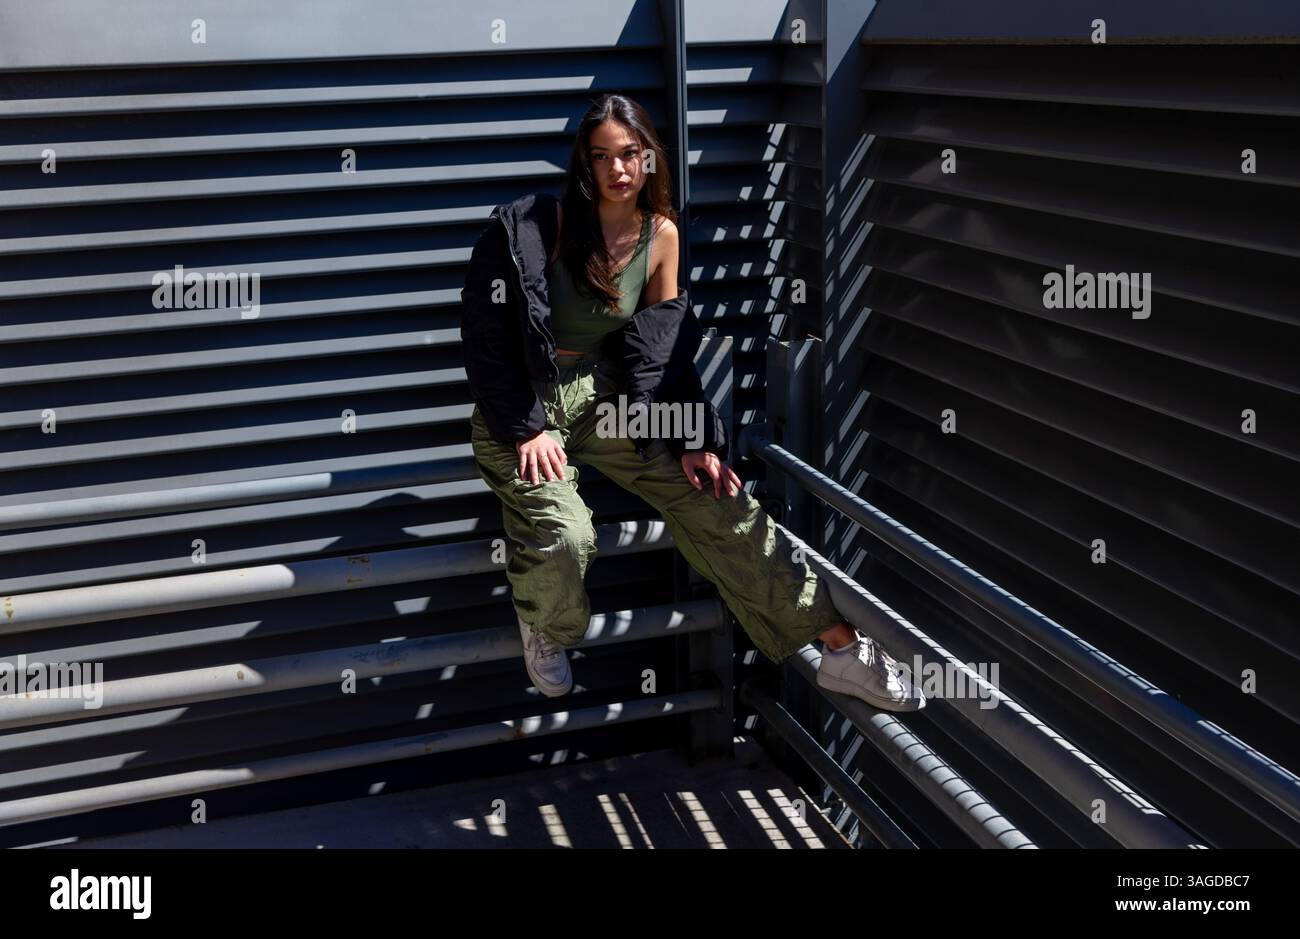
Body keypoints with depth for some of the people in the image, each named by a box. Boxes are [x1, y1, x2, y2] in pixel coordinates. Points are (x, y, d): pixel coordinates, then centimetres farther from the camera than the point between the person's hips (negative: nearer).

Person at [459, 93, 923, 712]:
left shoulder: (661, 235, 0)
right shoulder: (537, 225, -15)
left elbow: (668, 346, 3)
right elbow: (486, 336, -11)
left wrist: (692, 440, -6)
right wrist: (526, 428, -18)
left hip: (607, 397, 4)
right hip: (523, 404, -4)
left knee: (717, 501, -10)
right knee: (562, 538, -30)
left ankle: (841, 647, -3)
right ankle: (543, 625, 9)